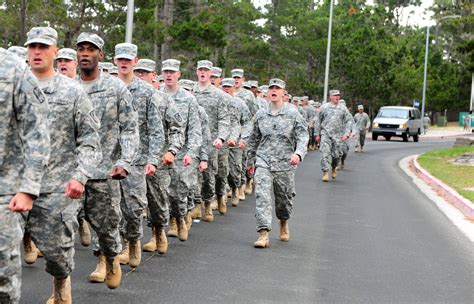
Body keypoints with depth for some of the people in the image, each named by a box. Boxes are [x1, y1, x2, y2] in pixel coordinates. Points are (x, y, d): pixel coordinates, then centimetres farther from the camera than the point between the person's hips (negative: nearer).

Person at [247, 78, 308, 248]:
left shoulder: (293, 113, 1)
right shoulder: (260, 114, 9)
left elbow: (303, 136, -4)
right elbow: (254, 139, 18)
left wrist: (298, 153, -22)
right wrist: (250, 160, 21)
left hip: (285, 163, -1)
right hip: (263, 162, 1)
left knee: (284, 198, 10)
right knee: (262, 196, -14)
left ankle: (284, 223, 40)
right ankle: (263, 233, -17)